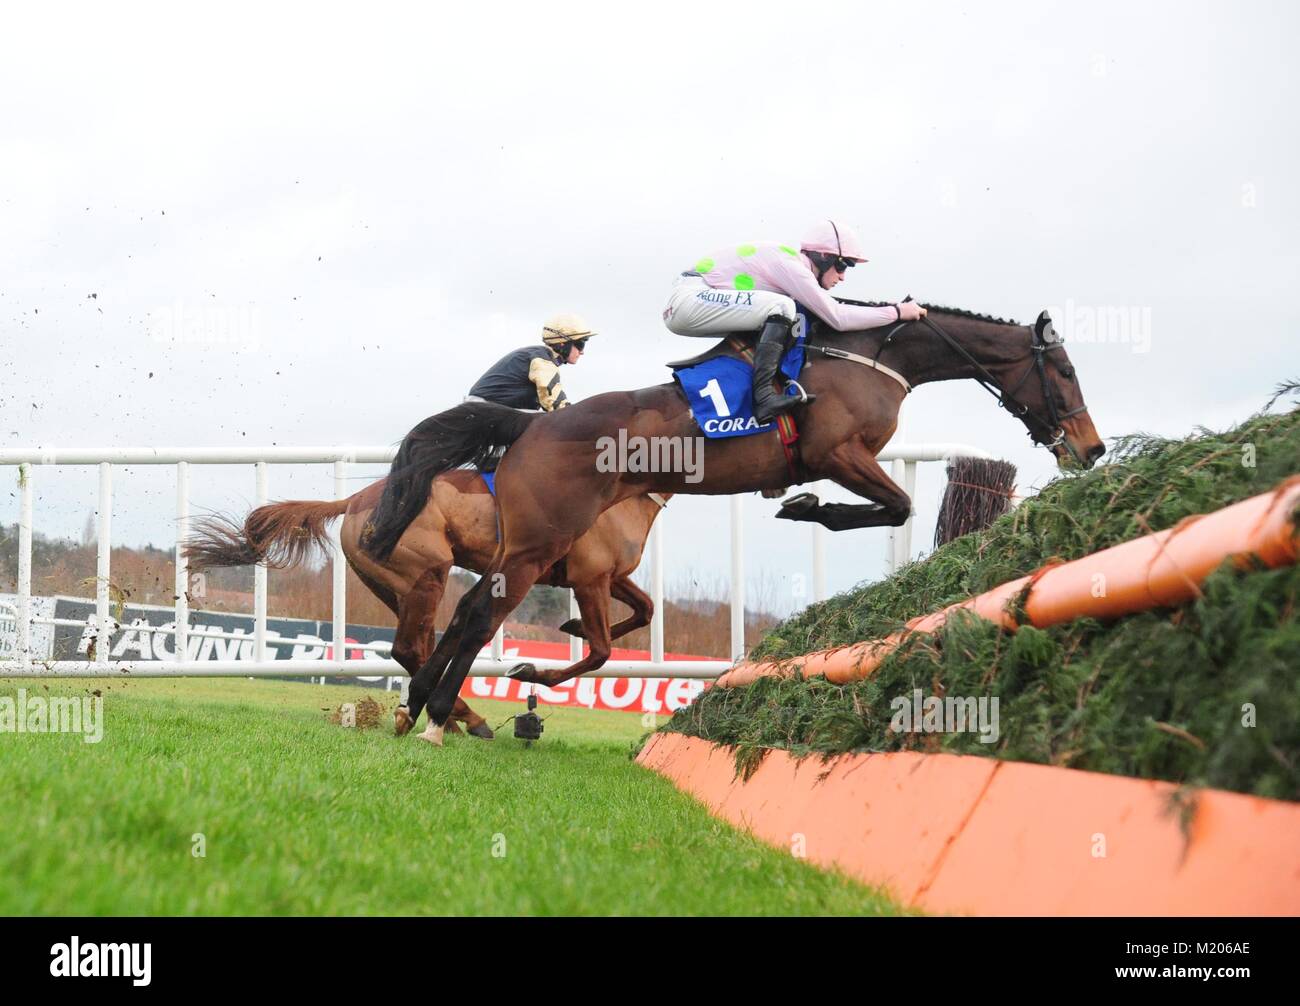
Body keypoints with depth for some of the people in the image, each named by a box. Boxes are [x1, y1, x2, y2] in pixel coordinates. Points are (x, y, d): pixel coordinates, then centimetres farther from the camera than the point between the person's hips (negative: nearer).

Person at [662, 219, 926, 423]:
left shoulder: (793, 263, 14)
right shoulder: (789, 266, -15)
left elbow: (828, 307, 24)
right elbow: (837, 318, -17)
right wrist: (896, 312, -10)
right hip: (688, 299, -11)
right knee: (781, 307, -24)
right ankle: (764, 397, -31)